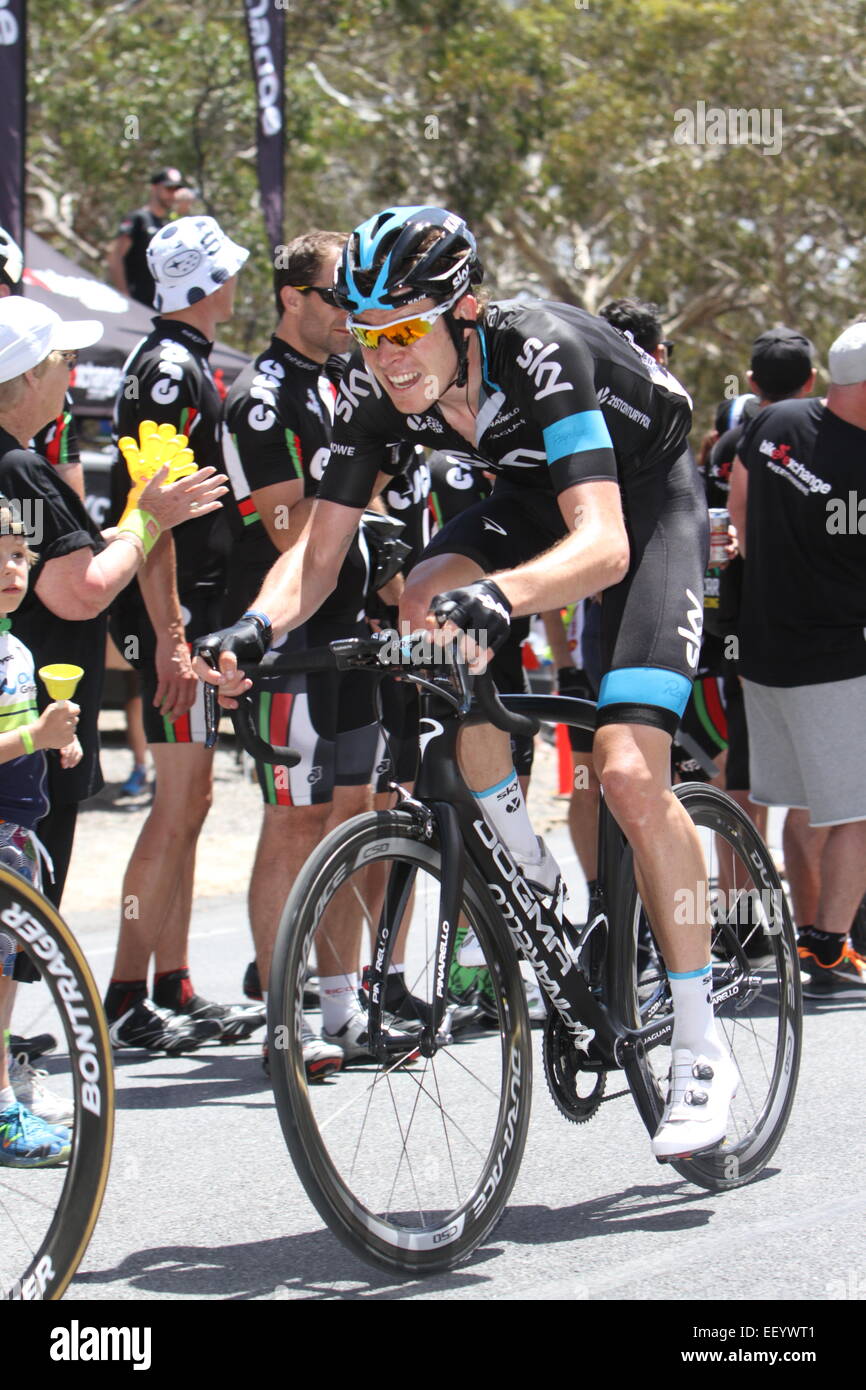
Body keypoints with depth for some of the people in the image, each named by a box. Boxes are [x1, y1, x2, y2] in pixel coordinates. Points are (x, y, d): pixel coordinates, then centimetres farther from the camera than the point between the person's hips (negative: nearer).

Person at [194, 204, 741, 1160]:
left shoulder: (539, 354, -36)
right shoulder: (374, 390, -20)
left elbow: (602, 542, -46)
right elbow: (318, 552, -16)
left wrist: (499, 595, -64)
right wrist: (257, 629, -37)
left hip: (645, 497, -5)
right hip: (533, 496, 5)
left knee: (628, 772, -20)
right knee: (426, 606, -28)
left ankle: (702, 1053, -8)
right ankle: (528, 874, -9)